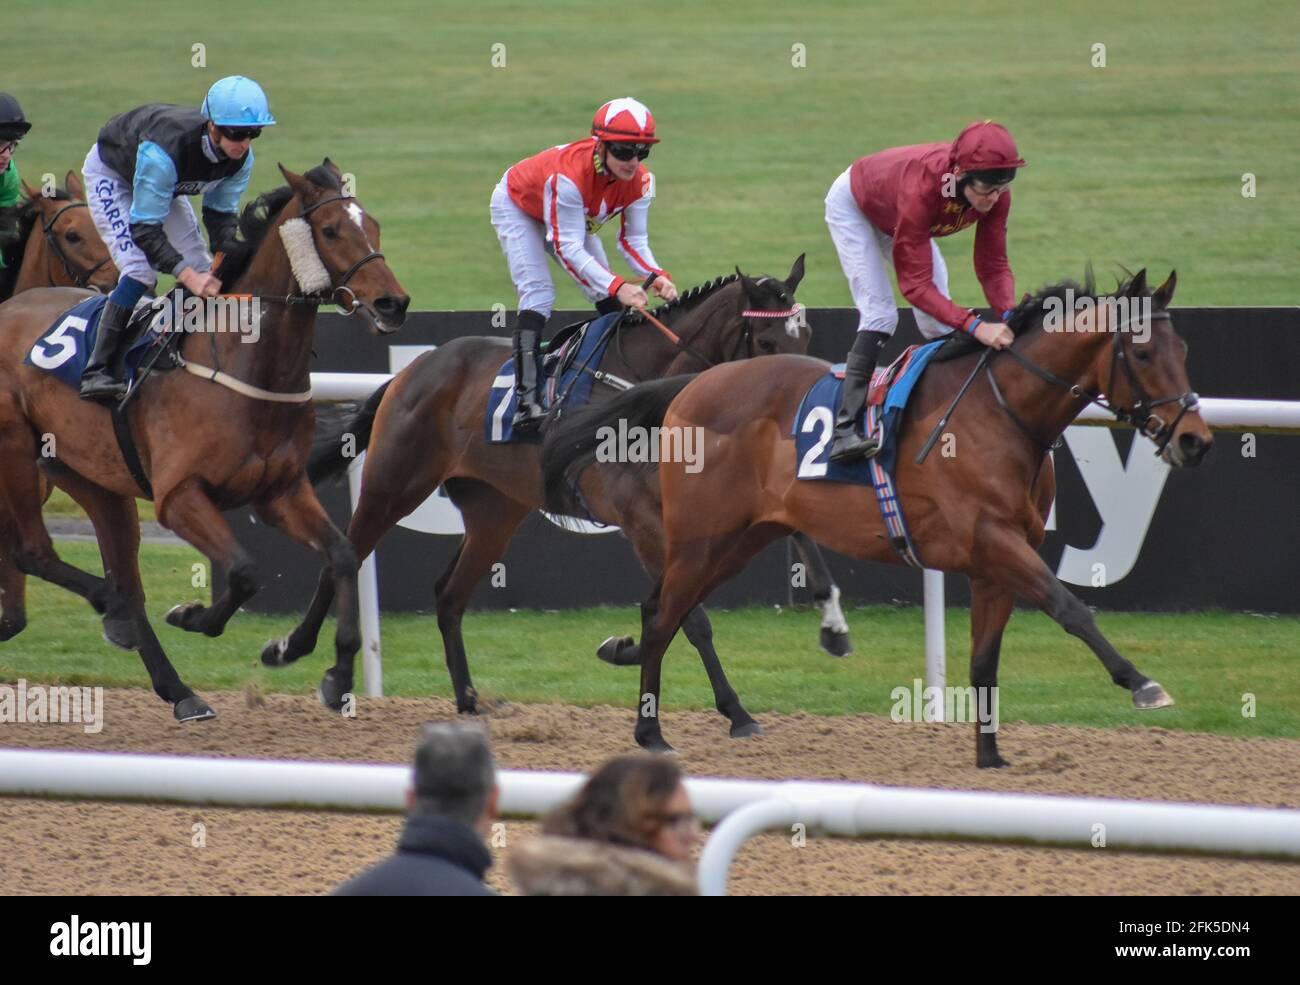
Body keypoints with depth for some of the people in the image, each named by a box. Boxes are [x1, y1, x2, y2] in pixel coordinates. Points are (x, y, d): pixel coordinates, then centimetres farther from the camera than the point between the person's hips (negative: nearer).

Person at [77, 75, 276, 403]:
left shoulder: (241, 157, -25)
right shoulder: (163, 151, -46)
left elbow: (221, 214, -11)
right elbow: (143, 228, -42)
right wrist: (187, 275, -53)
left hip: (168, 183, 7)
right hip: (111, 175, -7)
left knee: (203, 270, -1)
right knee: (140, 270, -23)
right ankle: (98, 372, -22)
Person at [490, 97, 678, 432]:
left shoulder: (640, 181, -26)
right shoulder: (570, 174, -45)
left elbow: (633, 241, -16)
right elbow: (569, 249, -43)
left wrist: (657, 276, -36)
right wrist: (617, 287, -52)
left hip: (574, 214, 7)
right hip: (517, 206, -7)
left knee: (607, 297, 1)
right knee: (538, 295, -22)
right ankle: (526, 400, -28)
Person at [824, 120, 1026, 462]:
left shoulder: (995, 194, -30)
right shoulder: (922, 187, -47)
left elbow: (993, 266, -23)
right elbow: (915, 283, -46)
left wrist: (1009, 312, -43)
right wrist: (975, 326, -55)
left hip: (896, 215, 6)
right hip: (853, 204, -6)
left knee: (939, 320, 3)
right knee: (879, 314, -20)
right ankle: (846, 430, -25)